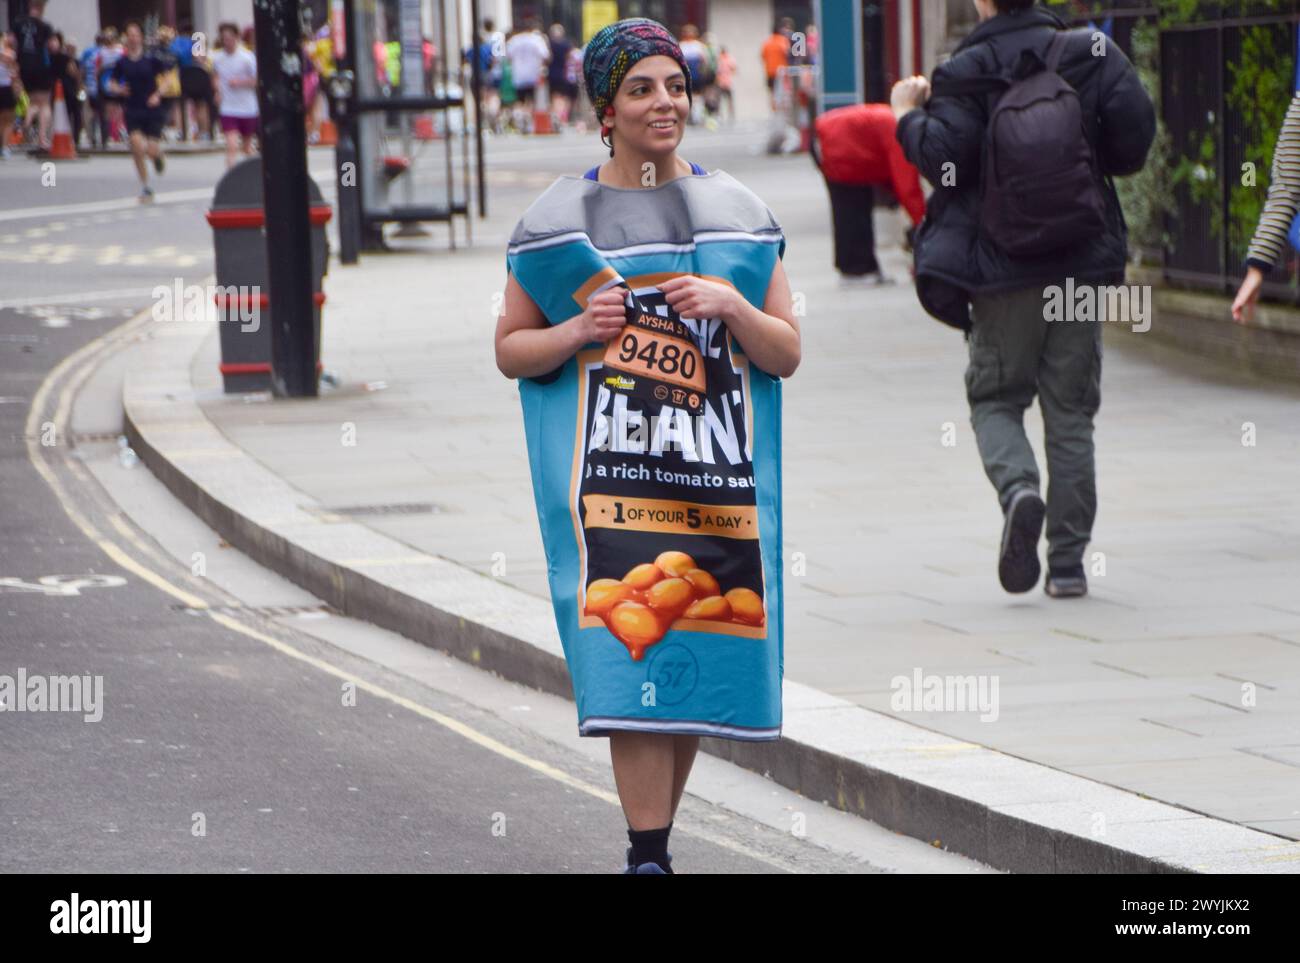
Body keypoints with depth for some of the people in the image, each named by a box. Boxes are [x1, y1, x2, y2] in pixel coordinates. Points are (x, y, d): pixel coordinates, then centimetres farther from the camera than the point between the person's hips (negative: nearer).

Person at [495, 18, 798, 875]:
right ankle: (648, 854, -13)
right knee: (630, 651, -13)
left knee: (695, 655, 5)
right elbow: (511, 351, 9)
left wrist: (732, 307, -10)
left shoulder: (738, 215, 10)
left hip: (716, 472, 2)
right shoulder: (558, 222, 6)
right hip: (607, 469, -2)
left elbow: (787, 354, 9)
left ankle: (656, 834, 19)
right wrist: (577, 332, -10)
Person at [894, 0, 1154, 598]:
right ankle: (1068, 561, 7)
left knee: (994, 400, 11)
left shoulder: (965, 73, -8)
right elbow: (1134, 138, -5)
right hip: (1083, 263, 2)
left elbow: (943, 159, -16)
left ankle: (1017, 488, -20)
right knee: (1070, 411, 9)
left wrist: (907, 115, 2)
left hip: (1003, 268, -2)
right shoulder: (1091, 55, 1)